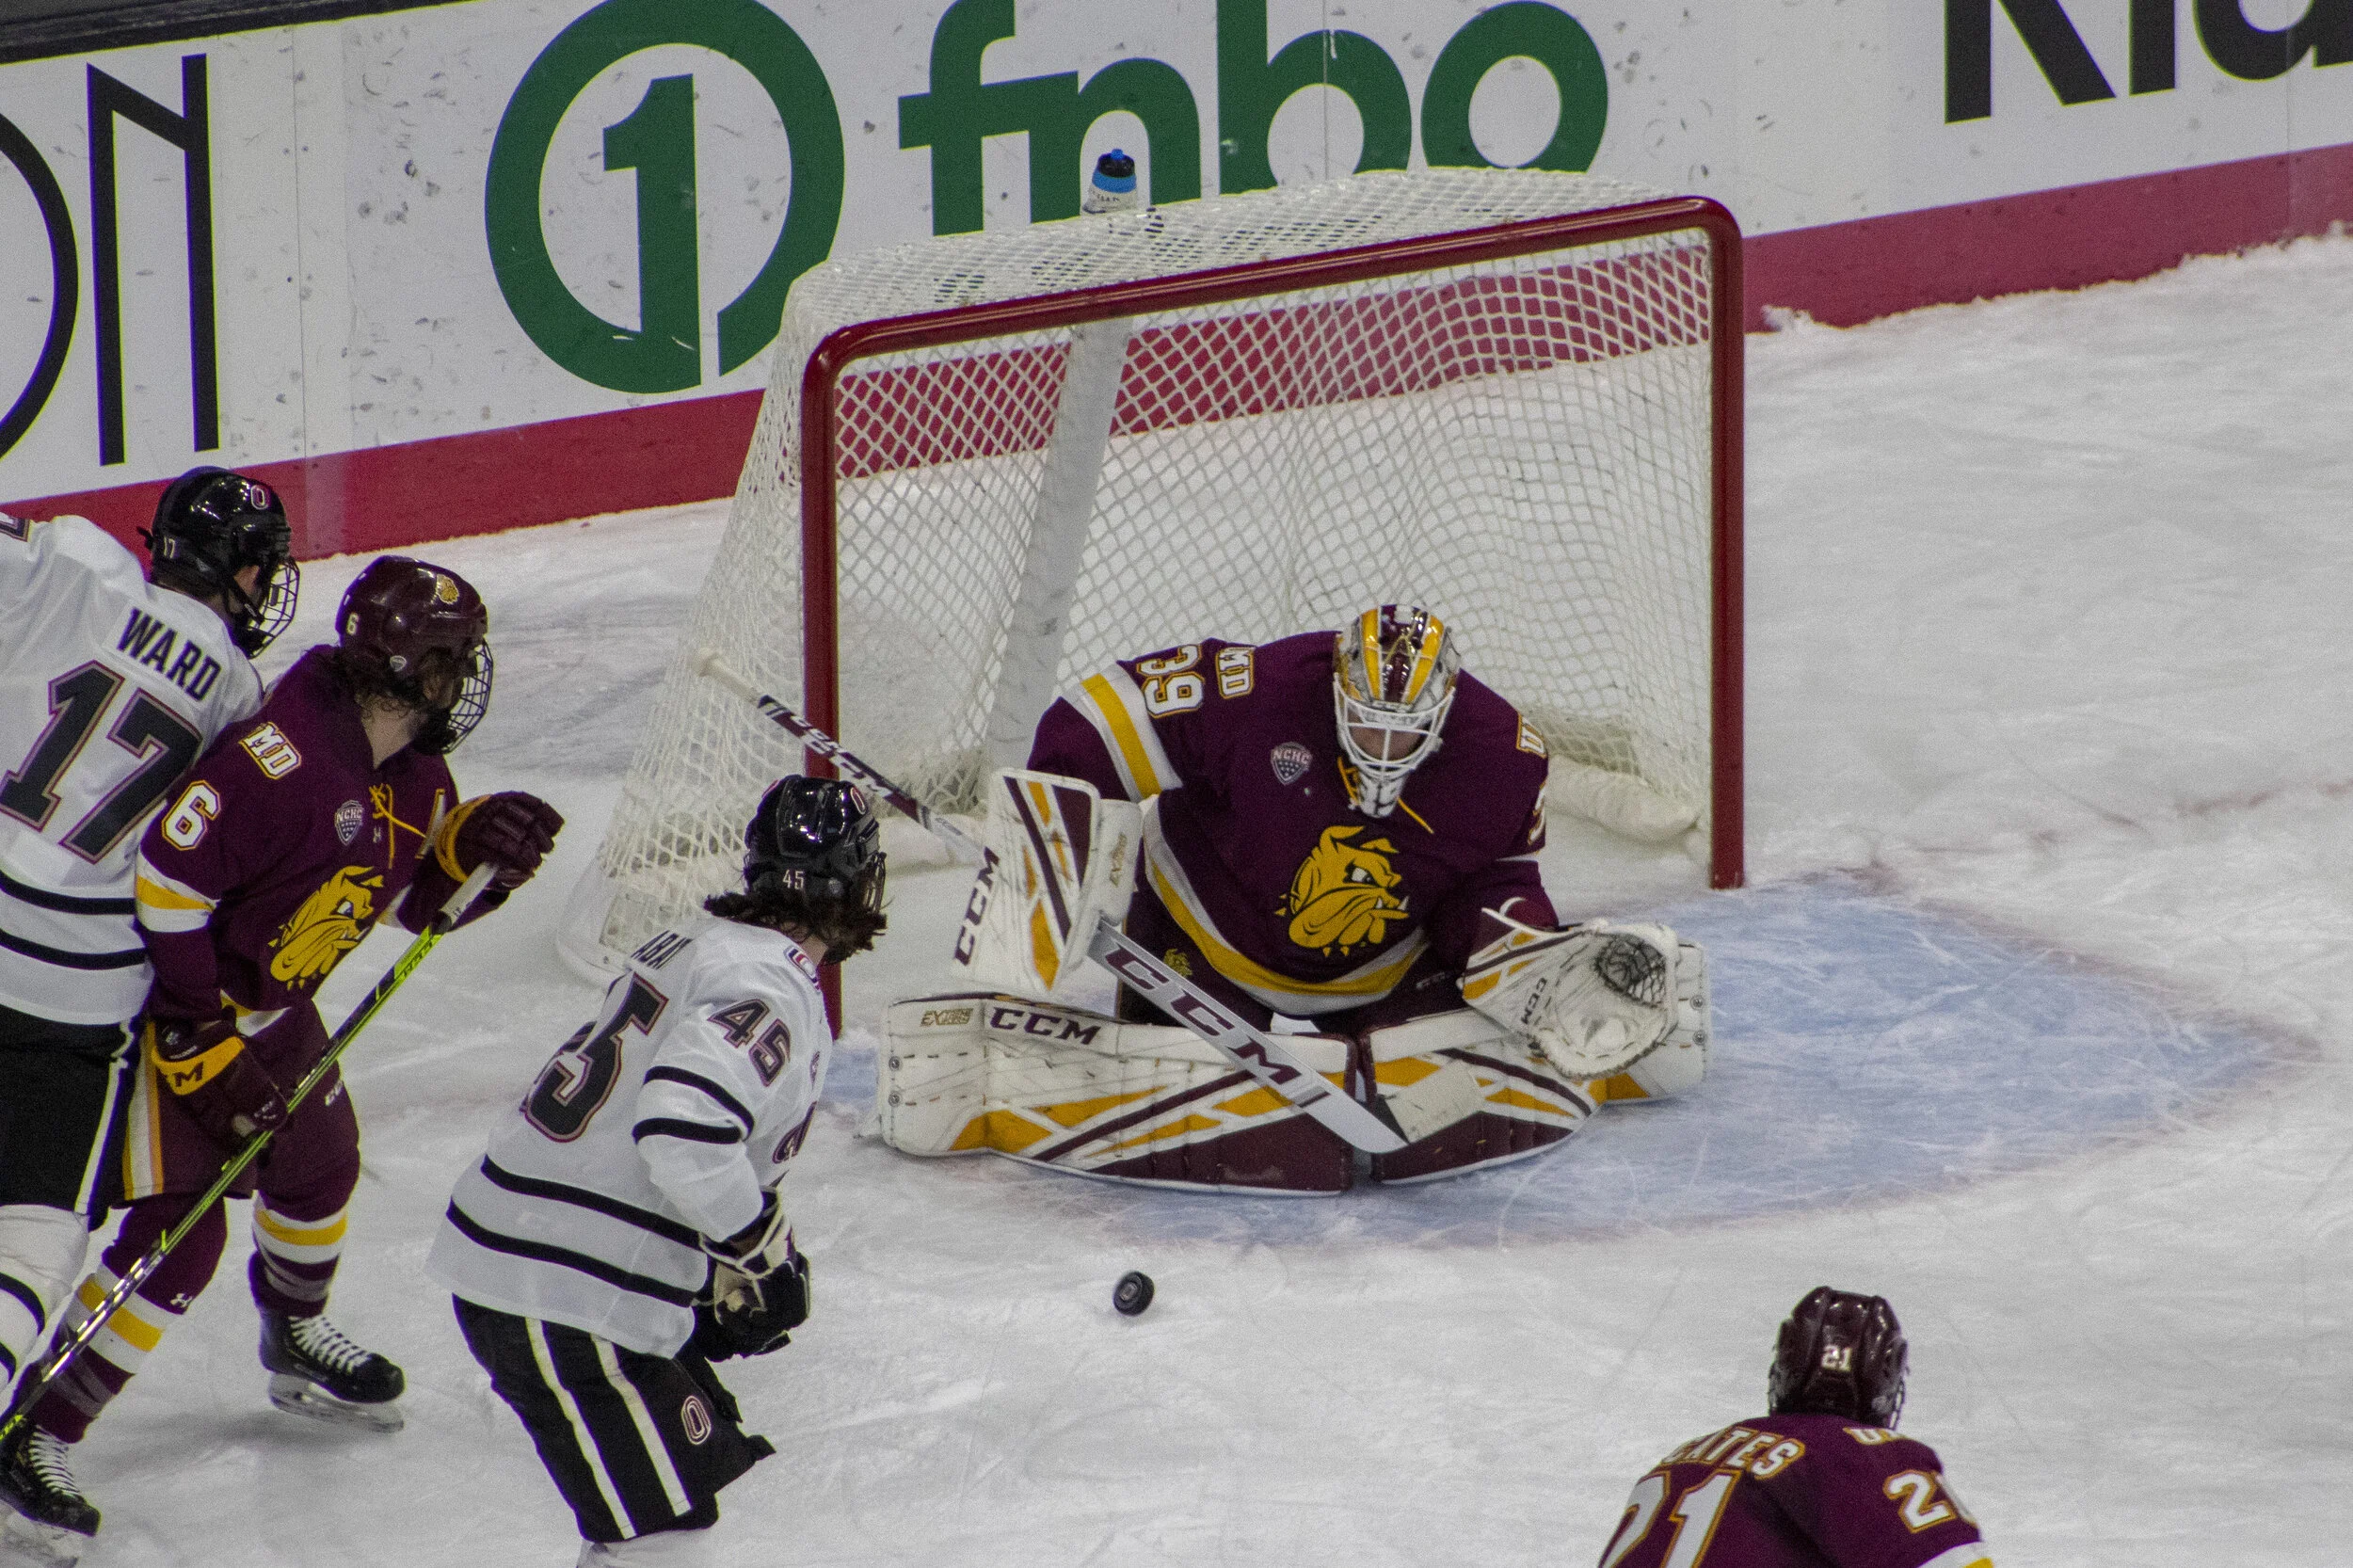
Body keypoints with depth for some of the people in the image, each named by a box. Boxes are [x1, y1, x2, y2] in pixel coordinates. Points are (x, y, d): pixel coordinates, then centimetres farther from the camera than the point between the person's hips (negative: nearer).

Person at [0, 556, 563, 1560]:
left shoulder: (409, 769, -3)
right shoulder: (281, 758, -32)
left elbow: (425, 898, 10)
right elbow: (163, 880, -32)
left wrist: (479, 846, -13)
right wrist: (200, 1047, -29)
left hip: (269, 1003, 9)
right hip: (163, 997, -9)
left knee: (319, 1167, 25)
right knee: (180, 1233, -16)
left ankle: (298, 1345, 54)